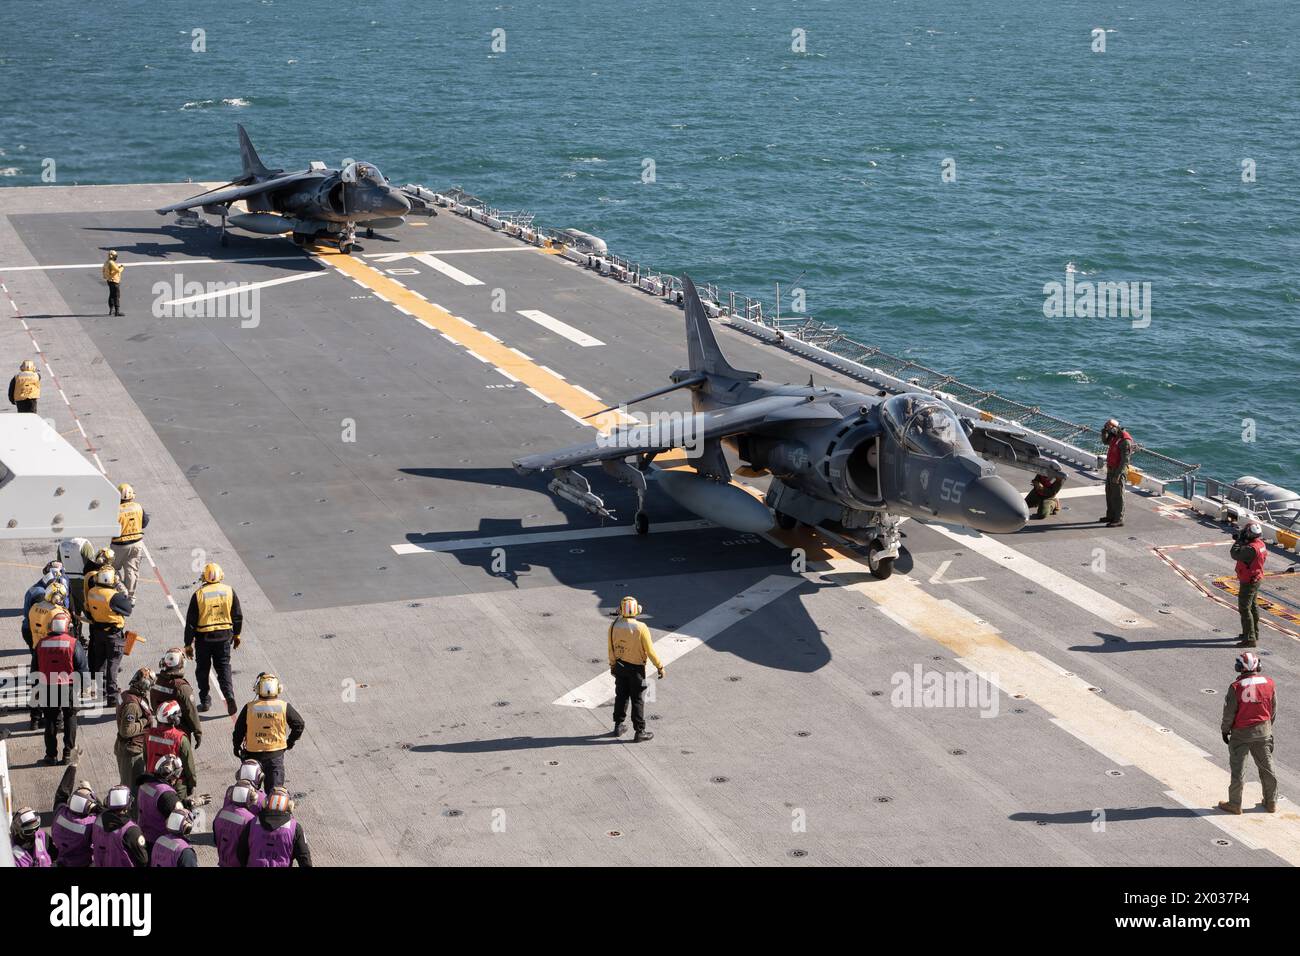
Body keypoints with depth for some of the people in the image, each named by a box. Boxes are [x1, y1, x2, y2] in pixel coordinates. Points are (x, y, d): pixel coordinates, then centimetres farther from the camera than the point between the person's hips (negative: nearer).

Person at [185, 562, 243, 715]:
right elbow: (238, 616, 5)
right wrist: (236, 635, 19)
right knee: (224, 667, 11)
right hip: (224, 636, 2)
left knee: (203, 669, 14)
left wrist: (188, 644, 1)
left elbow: (190, 622, -6)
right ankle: (229, 695, -10)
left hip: (204, 637, -2)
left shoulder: (199, 594, -9)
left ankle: (205, 701, 18)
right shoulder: (229, 591, -3)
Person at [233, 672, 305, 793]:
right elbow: (300, 724, 0)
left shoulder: (249, 708, -8)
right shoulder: (284, 707, -7)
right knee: (275, 788, 5)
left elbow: (239, 730, 0)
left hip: (252, 753, 0)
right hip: (276, 754, 0)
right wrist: (290, 742, 14)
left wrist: (237, 747, 17)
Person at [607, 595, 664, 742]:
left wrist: (612, 665, 17)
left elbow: (611, 649, 2)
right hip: (636, 668, -4)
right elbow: (650, 651, -17)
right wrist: (660, 667, -5)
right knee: (637, 700, 5)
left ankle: (618, 727, 28)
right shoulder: (641, 628, -22)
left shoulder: (613, 626, -9)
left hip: (619, 667, 4)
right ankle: (639, 732, 9)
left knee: (621, 696, 19)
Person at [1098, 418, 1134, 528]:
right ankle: (1111, 516, 30)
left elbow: (1125, 460, -24)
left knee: (1117, 496, -6)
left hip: (1119, 471, -10)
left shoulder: (1125, 441, -22)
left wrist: (1117, 475, -25)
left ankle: (1119, 520, -2)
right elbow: (1105, 441, 26)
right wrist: (1105, 431, 5)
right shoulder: (1115, 437, 7)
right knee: (1110, 494, 18)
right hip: (1111, 470, 10)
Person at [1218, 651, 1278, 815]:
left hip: (1241, 733, -3)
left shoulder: (1236, 687, -17)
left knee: (1237, 769, 7)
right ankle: (1271, 802, 23)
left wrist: (1225, 730, 4)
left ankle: (1235, 804, 12)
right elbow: (1273, 710, 5)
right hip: (1263, 731, 4)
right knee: (1266, 767, 15)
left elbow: (1229, 712, -11)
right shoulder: (1269, 684, -5)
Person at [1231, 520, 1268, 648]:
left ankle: (1250, 639, -4)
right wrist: (1242, 541, 4)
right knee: (1253, 606, 22)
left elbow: (1235, 554, -25)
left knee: (1244, 609, -5)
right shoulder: (1261, 544, 0)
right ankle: (1254, 633, 35)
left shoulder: (1251, 549, -30)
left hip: (1248, 582, -10)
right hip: (1256, 579, 10)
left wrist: (1238, 541, -12)